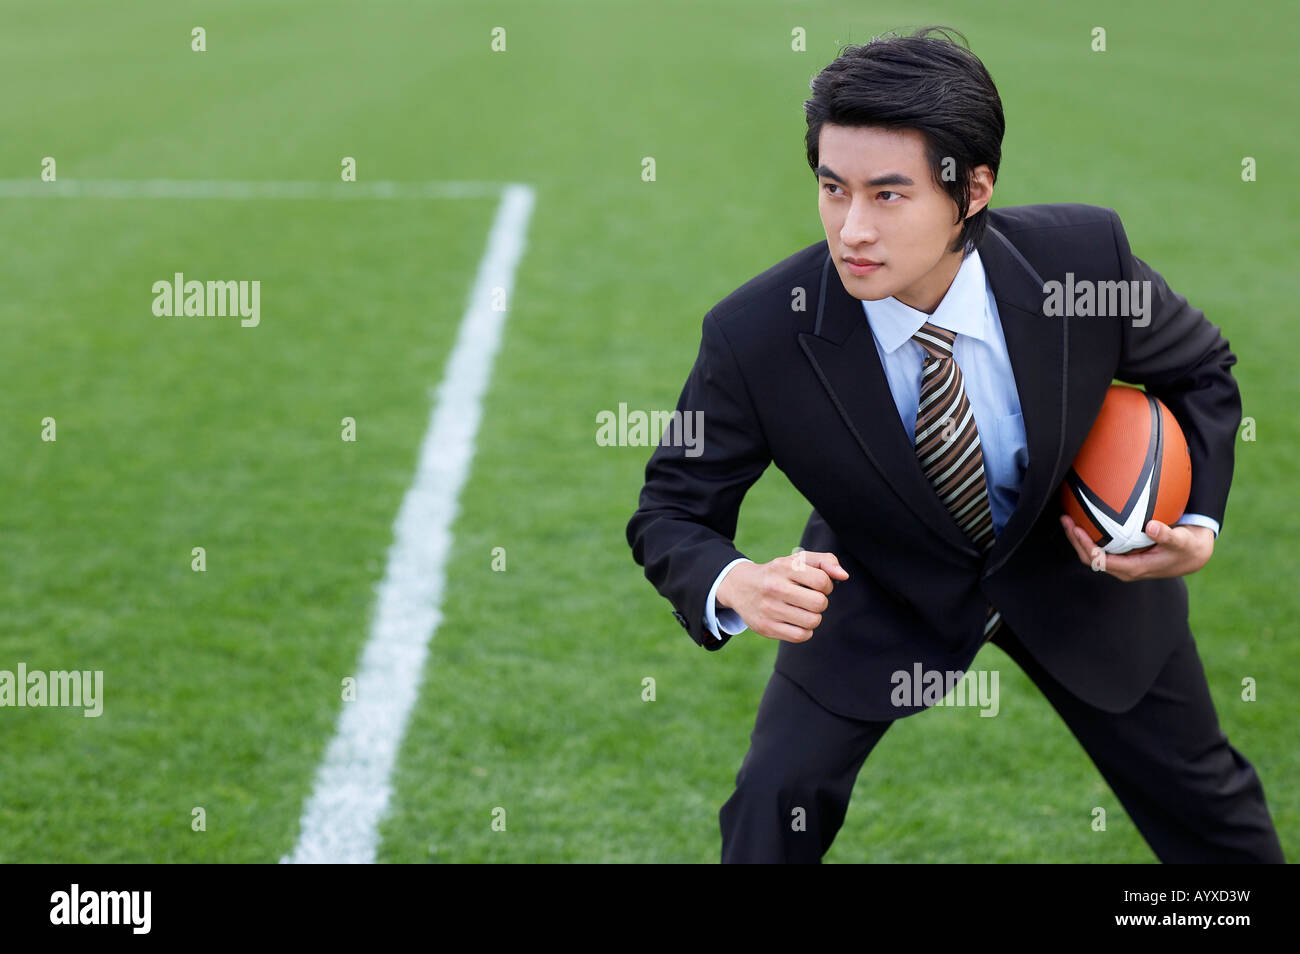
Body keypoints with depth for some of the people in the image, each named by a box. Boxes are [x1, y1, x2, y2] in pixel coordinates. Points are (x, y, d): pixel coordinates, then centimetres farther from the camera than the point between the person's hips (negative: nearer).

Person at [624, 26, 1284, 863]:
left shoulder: (1084, 254, -29)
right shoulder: (755, 337, -33)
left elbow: (1198, 371, -7)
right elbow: (673, 511, -19)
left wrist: (1199, 517, -21)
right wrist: (736, 585, -41)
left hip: (1076, 565, 2)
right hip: (882, 593, -1)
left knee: (1203, 803, 15)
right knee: (774, 808, -14)